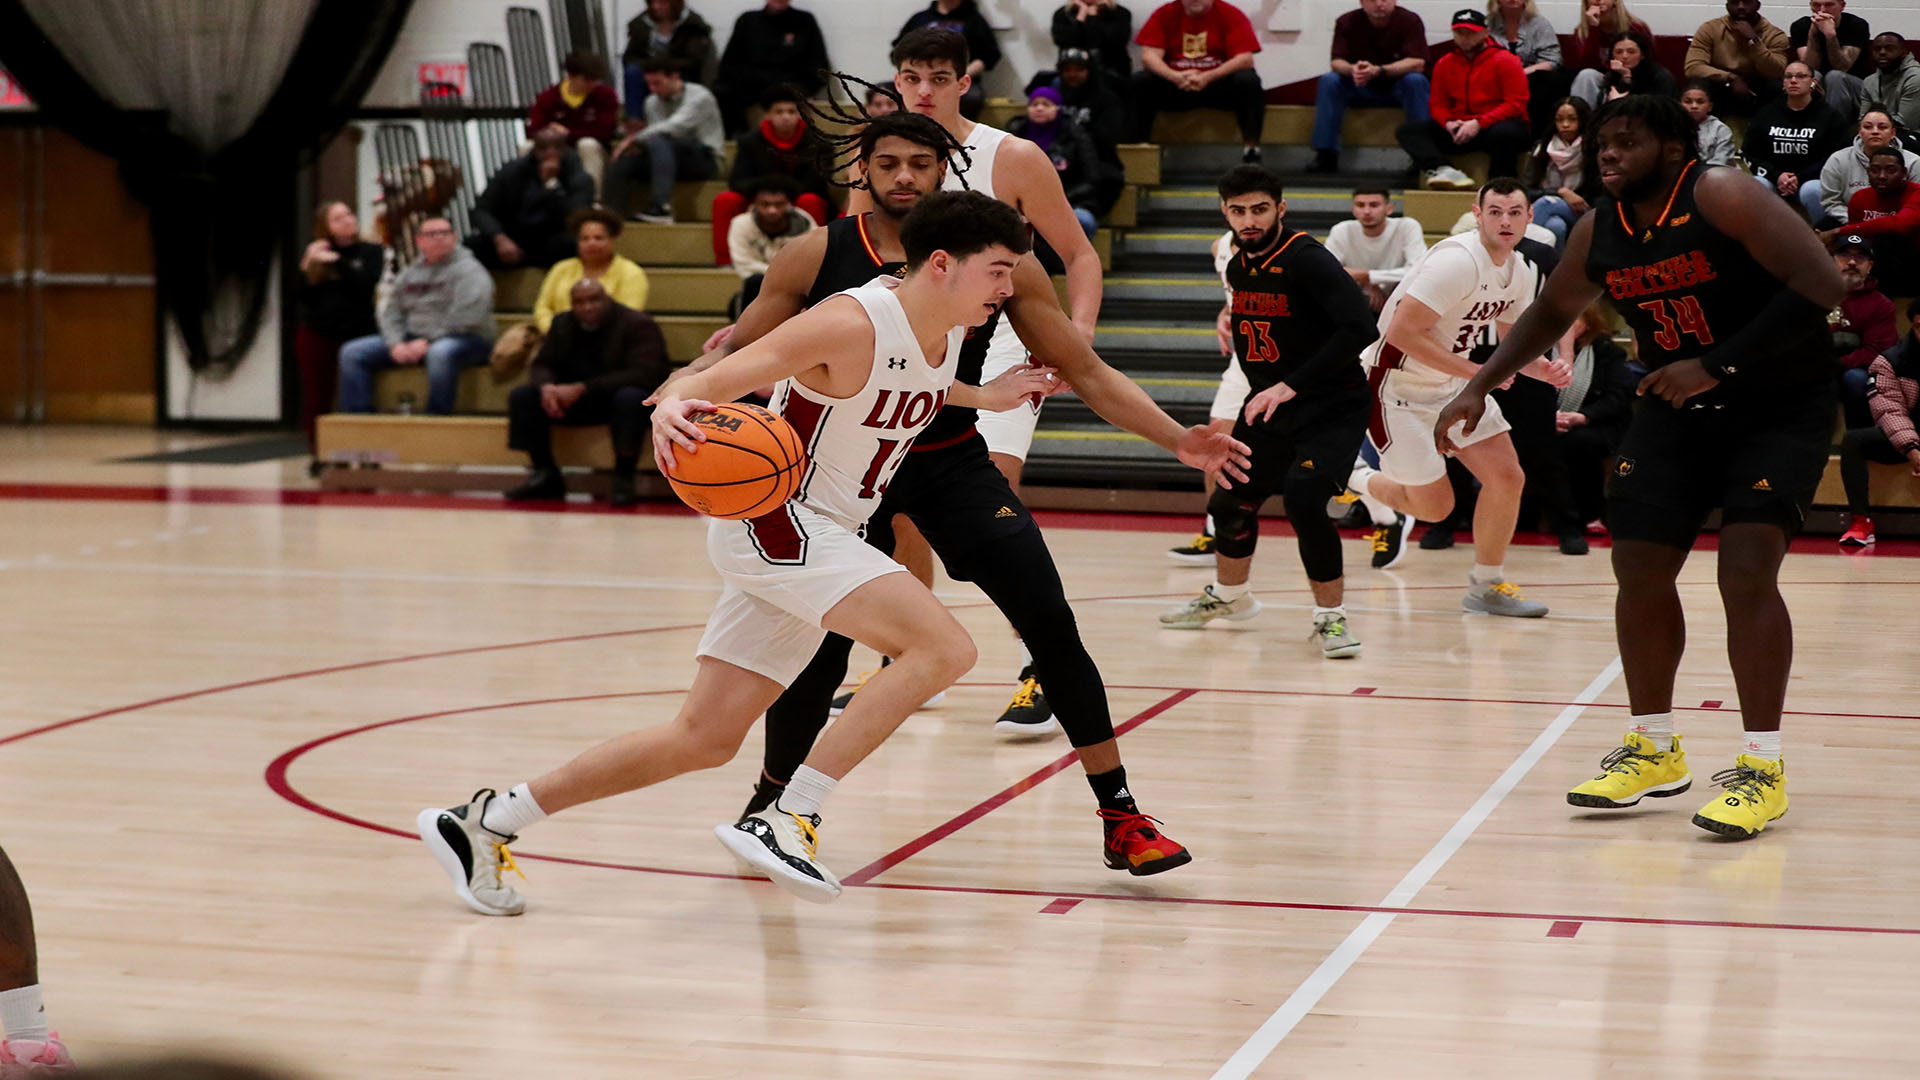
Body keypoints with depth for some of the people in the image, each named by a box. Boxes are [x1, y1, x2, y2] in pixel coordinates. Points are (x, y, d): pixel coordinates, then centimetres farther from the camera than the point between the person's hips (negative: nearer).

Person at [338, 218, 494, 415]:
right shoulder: (409, 274, 17)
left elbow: (465, 319, -17)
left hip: (464, 339, -7)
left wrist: (428, 343, -19)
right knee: (352, 353, -3)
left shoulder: (468, 269, -4)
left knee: (440, 353, -44)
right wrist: (396, 344, -8)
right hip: (412, 338, 7)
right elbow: (391, 312, 12)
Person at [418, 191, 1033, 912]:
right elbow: (716, 379, -26)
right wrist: (675, 405, -46)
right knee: (944, 647, -23)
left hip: (819, 541, 9)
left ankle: (485, 824, 17)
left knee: (704, 740, 9)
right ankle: (787, 820, -23)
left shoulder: (951, 333, 6)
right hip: (773, 520, -9)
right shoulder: (852, 324, -19)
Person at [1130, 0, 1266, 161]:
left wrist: (1208, 77, -30)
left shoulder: (1232, 15, -5)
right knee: (1138, 82, -23)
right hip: (1174, 86, 1)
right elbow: (1149, 56, -10)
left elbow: (1245, 59, -16)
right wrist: (1175, 76, -30)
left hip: (1220, 84, -1)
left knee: (1248, 81, -30)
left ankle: (1251, 149, -27)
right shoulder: (1164, 14, -1)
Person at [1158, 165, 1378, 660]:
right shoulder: (1238, 266, 3)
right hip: (1268, 404, 8)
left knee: (1303, 498, -26)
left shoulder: (1307, 260, -21)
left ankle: (1331, 618, -8)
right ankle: (1228, 596, 42)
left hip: (1332, 405, -8)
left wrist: (1291, 385, -32)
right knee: (1231, 501, 14)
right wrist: (1262, 392, 16)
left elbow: (1360, 328, -33)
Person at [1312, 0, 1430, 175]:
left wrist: (1378, 71, -38)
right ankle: (1326, 156, -24)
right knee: (1328, 81, -23)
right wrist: (1351, 69, -38)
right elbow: (1336, 62, -12)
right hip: (1361, 89, 2)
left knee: (1416, 81, -33)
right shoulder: (1347, 22, -6)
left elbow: (1417, 63, -23)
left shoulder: (1409, 21, -13)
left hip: (1397, 87, -2)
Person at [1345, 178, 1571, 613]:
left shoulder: (1522, 273, 1)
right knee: (1434, 507, -4)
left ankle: (1487, 586, 16)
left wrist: (1543, 369, -7)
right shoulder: (1458, 261, -27)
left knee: (1508, 478, 0)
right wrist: (1475, 373, -27)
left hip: (1454, 383, 8)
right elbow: (1402, 332, -31)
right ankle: (1353, 481, 23)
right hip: (1399, 385, -8)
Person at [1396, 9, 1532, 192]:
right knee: (1409, 130, -15)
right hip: (1459, 129, 5)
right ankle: (1441, 170, -41)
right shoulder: (1445, 64, 13)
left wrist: (1479, 124, -19)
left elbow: (1516, 104, -10)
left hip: (1496, 125, -5)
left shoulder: (1504, 60, -3)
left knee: (1503, 133, -42)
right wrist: (1448, 123, -8)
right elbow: (1437, 104, 16)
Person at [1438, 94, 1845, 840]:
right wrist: (1481, 387, 9)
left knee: (1746, 573, -18)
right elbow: (1552, 311, 17)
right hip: (1677, 408, 6)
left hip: (1780, 407, -6)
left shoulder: (1722, 198, -22)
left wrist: (1718, 365, -29)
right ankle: (1654, 750, 21)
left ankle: (1763, 768, -8)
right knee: (1638, 569, 3)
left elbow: (1821, 286, -28)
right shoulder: (1600, 233, -2)